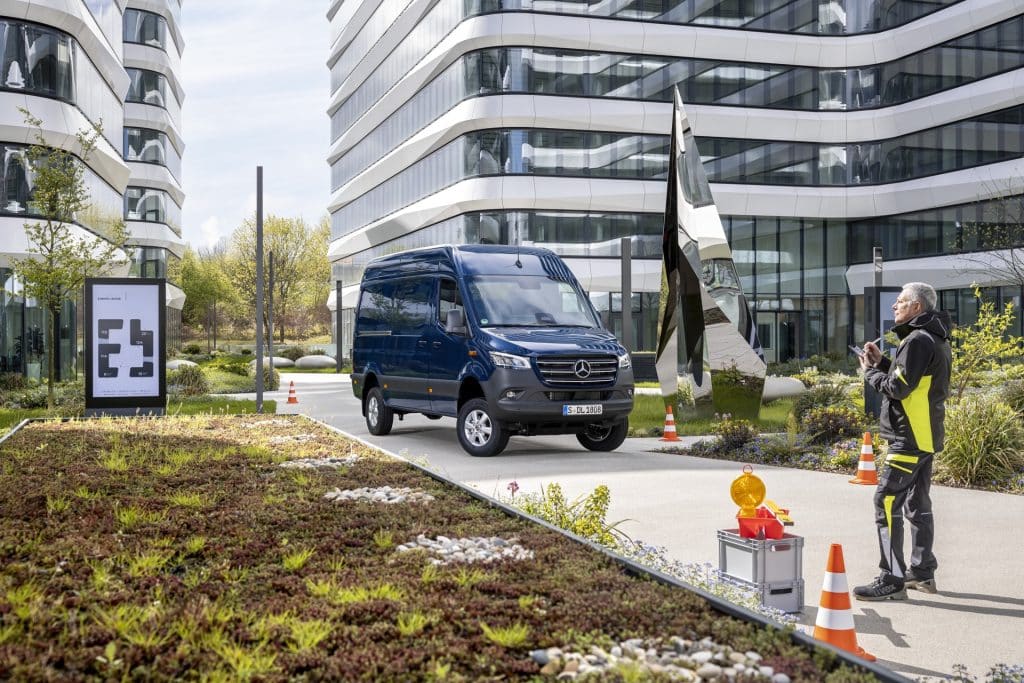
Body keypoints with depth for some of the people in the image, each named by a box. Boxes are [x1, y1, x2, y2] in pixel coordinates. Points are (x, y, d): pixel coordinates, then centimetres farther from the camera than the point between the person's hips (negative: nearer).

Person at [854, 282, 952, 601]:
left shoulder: (918, 340, -17)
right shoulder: (936, 340, 16)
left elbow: (898, 387, -20)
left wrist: (870, 371, -4)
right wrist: (882, 362, 10)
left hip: (910, 437, -11)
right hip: (924, 435, 11)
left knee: (887, 500, -11)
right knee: (917, 503, 16)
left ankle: (892, 581, -11)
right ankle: (922, 572, 23)